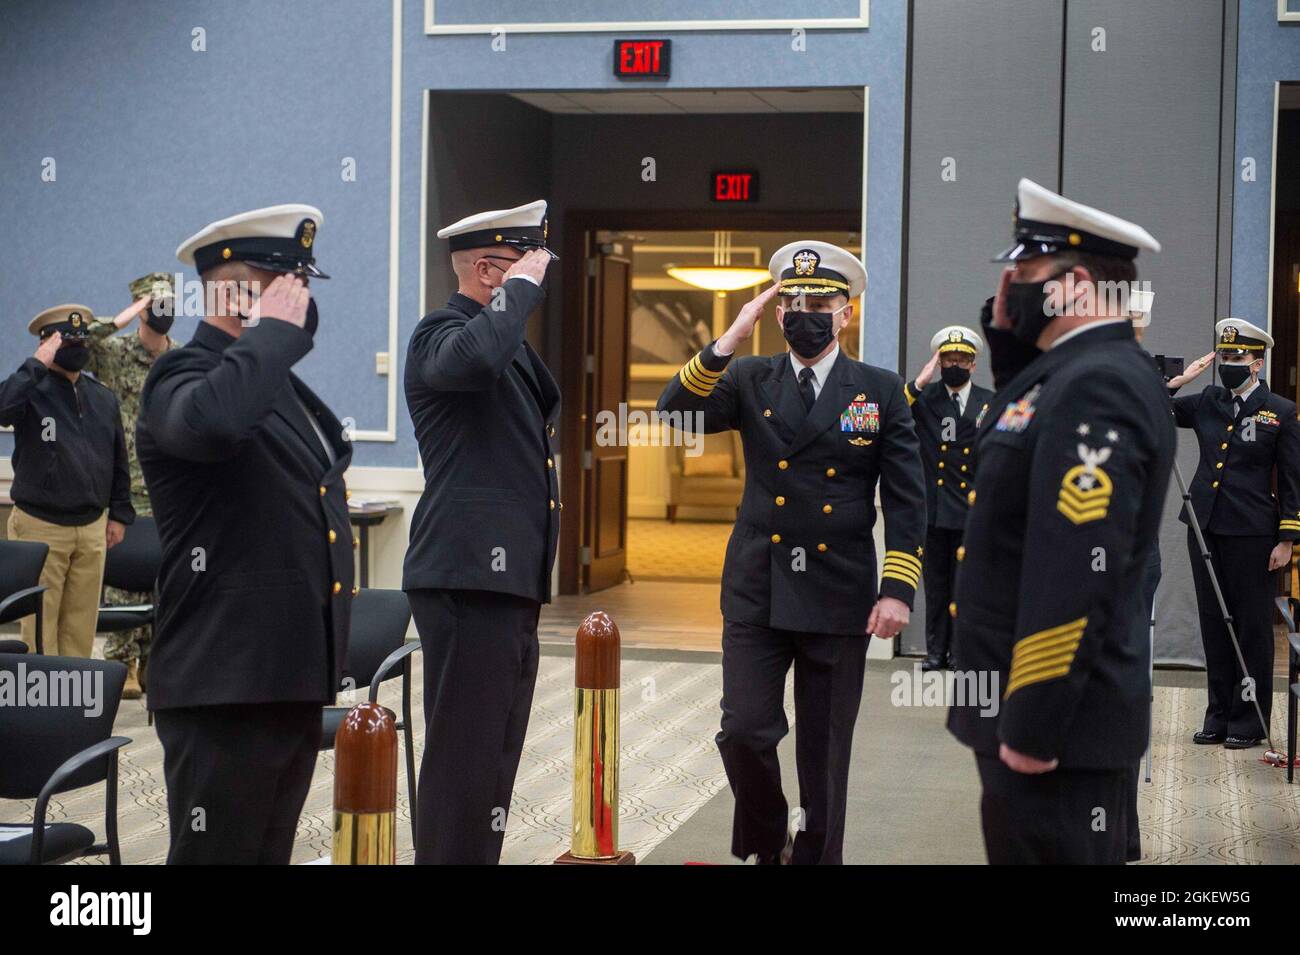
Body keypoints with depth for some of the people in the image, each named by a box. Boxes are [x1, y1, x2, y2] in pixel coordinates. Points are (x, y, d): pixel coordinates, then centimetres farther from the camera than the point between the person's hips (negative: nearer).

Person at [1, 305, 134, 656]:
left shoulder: (103, 398, 12)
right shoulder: (32, 391, -4)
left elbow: (118, 460, 18)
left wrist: (120, 514, 16)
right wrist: (38, 364, -22)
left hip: (92, 527, 5)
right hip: (40, 526, -4)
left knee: (81, 625, 9)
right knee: (40, 626, -1)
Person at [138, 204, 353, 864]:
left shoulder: (278, 384, 19)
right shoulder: (183, 378, -10)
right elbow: (211, 421, -36)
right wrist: (272, 329, -23)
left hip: (290, 681, 9)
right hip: (225, 689, -9)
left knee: (269, 851, 14)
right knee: (218, 851, -4)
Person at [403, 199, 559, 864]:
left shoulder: (511, 343, 21)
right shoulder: (442, 334, -9)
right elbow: (472, 359, -35)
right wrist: (521, 287, -21)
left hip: (510, 581, 10)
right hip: (469, 578, -10)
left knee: (495, 759, 15)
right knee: (465, 756, -9)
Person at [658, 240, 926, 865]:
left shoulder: (881, 391, 3)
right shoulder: (750, 380, 6)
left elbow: (906, 500, 1)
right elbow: (675, 415, -10)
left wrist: (898, 589, -8)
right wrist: (729, 341, -19)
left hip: (839, 599, 0)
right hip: (757, 594, 1)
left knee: (824, 752, 6)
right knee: (744, 731, -7)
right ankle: (766, 843, 20)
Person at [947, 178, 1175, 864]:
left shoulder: (1096, 388, -20)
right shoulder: (1077, 371, 10)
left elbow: (1076, 582, -25)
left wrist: (1033, 730, -23)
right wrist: (1005, 337, 12)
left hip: (1055, 721, -10)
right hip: (1026, 705, 10)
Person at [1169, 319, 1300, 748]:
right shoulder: (1207, 402, 9)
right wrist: (1178, 381, 1)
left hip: (1252, 535, -5)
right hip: (1205, 530, 5)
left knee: (1252, 628, 3)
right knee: (1214, 627, 10)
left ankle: (1249, 723, 11)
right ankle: (1219, 717, 19)